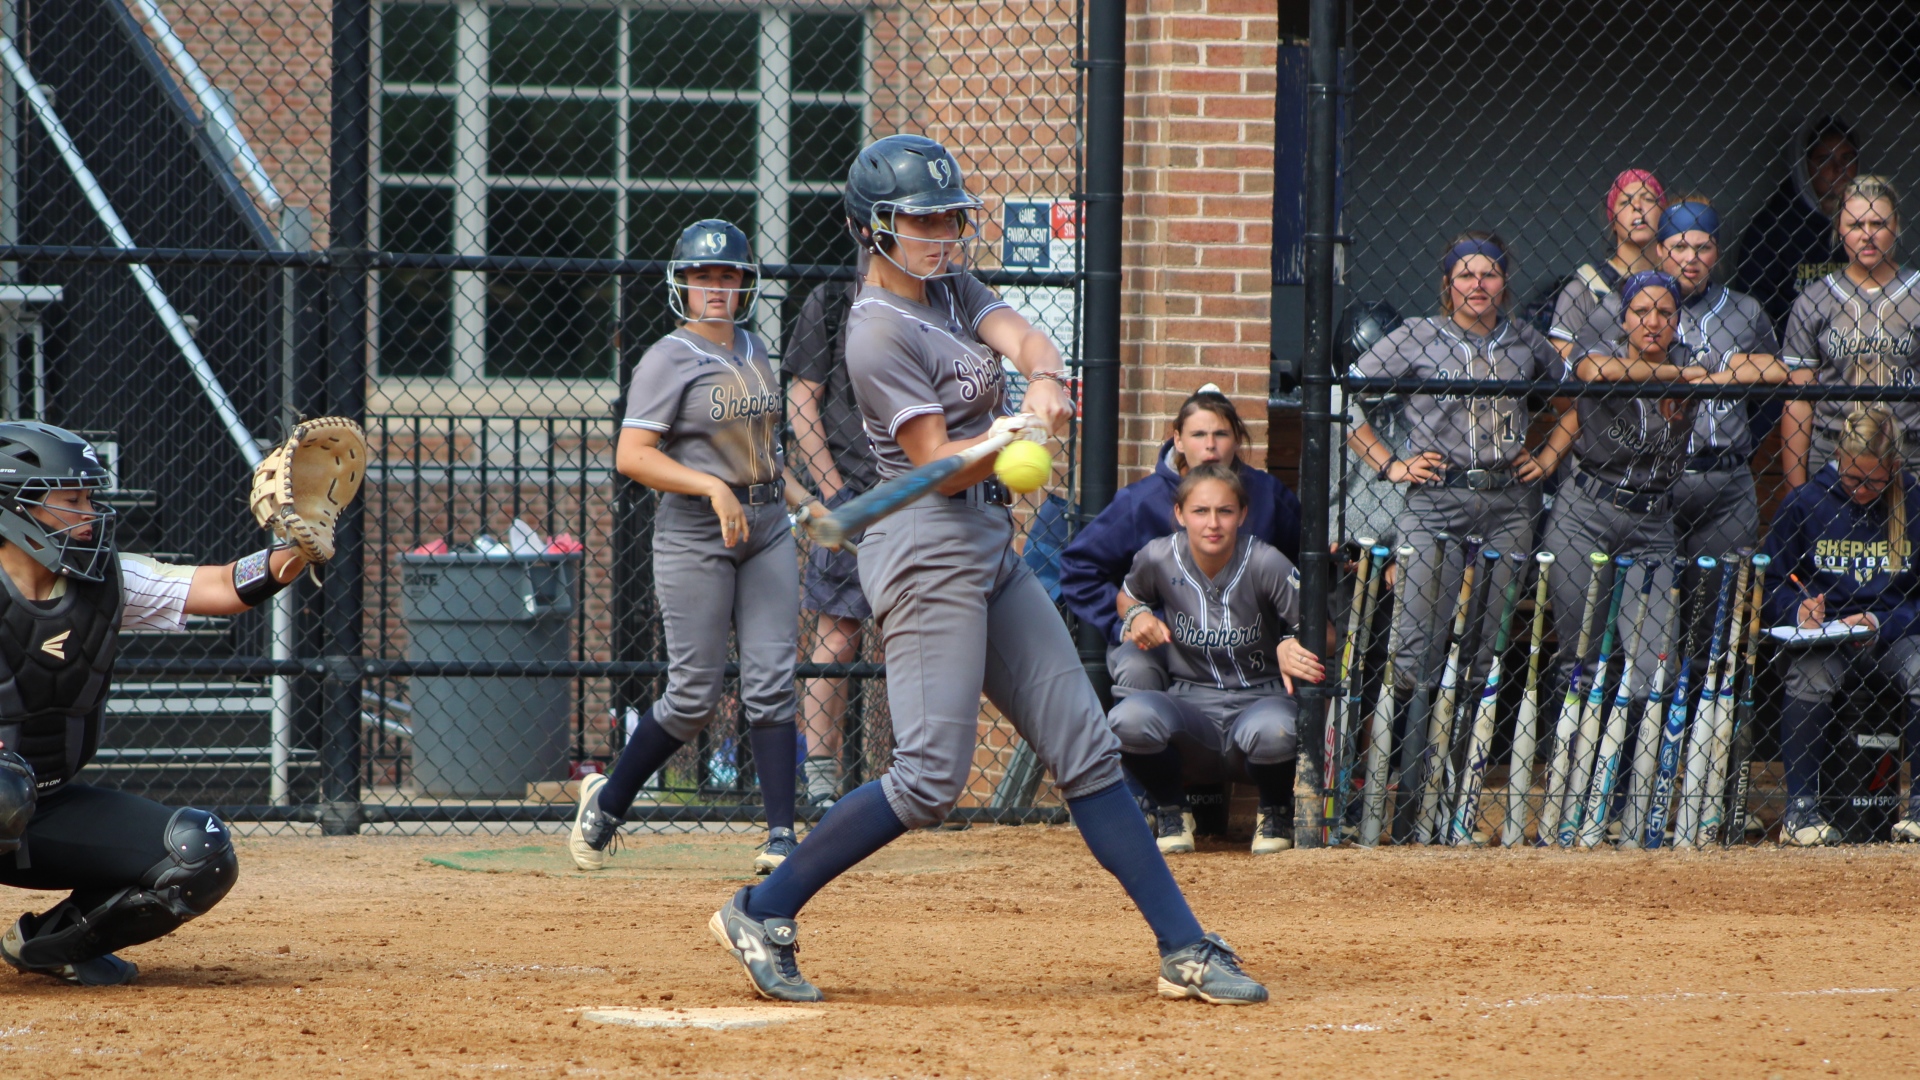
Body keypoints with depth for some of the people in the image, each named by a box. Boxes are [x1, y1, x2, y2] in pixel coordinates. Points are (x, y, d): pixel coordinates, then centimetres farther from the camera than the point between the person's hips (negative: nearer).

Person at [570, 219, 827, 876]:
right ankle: (606, 802, 15)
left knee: (771, 686, -2)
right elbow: (632, 455, -18)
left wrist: (805, 502, 14)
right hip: (694, 536, -6)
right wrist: (713, 488, -25)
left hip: (767, 531, 6)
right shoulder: (669, 360, -9)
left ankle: (781, 837, -4)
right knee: (694, 697, -4)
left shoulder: (753, 353, 13)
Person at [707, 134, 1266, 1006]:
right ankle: (761, 915, -3)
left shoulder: (950, 286, 12)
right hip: (927, 550, -9)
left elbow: (1019, 335, -6)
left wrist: (1043, 381, -28)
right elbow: (938, 466, -19)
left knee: (1084, 748, 7)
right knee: (931, 777, -14)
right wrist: (999, 443, -38)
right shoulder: (881, 334, -14)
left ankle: (1184, 949, 7)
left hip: (990, 545, 9)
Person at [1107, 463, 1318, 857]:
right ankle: (1172, 815, 0)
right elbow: (1128, 596, 17)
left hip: (1261, 699, -2)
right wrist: (1137, 615, -7)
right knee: (1128, 719, -33)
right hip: (1192, 703, 2)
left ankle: (1276, 814, -1)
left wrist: (1293, 645, -35)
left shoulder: (1266, 564, -13)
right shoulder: (1159, 559, -5)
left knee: (1270, 732, -40)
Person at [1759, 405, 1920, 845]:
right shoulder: (1805, 504, 2)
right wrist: (1800, 611, -15)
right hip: (1823, 636, 0)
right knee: (1808, 680, -34)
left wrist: (1881, 625, -14)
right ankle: (1800, 807, -22)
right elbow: (1774, 583, 7)